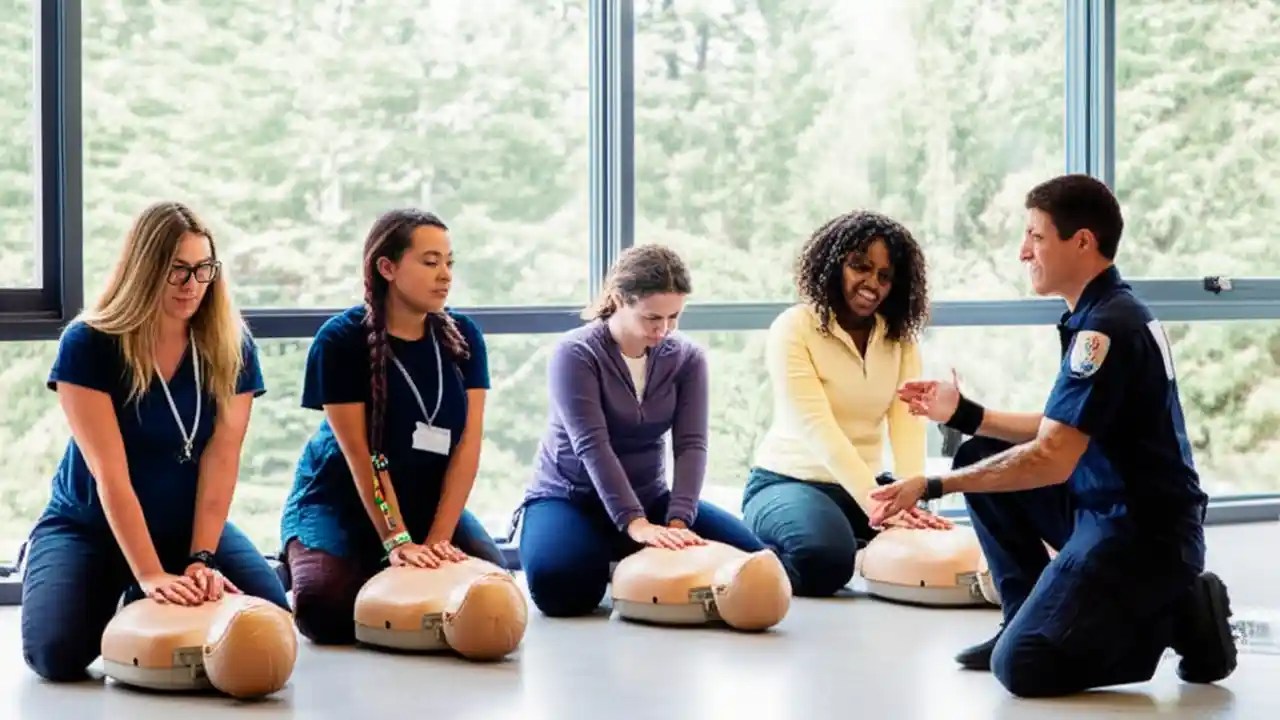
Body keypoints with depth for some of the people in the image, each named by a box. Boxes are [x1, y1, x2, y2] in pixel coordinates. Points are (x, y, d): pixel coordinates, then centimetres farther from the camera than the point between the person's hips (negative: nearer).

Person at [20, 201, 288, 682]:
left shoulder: (232, 347, -8)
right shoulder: (87, 345, -18)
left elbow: (220, 461, -12)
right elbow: (110, 474, -23)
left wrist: (200, 560, -22)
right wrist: (152, 575, -30)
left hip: (189, 525, 3)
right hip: (88, 526, -3)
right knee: (56, 653, -25)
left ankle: (144, 615, 10)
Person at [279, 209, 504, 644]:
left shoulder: (462, 337, -2)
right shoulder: (341, 340, -14)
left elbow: (468, 443, -7)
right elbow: (359, 452, -18)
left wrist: (439, 537, -17)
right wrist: (397, 541, -23)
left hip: (430, 500, 4)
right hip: (341, 500, -3)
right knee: (328, 611, -27)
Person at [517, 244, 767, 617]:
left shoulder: (687, 358, -2)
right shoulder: (575, 353, -15)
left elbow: (690, 444, -11)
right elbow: (592, 445, -25)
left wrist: (677, 521, -27)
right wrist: (635, 525, -35)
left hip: (648, 498, 4)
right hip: (569, 498, -4)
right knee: (558, 585, -35)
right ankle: (607, 560, 2)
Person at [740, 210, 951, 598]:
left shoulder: (900, 338, 4)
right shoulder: (794, 329, -12)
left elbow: (908, 424, -10)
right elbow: (818, 429, -23)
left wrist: (910, 499, -28)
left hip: (862, 486, 5)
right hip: (788, 483, -5)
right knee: (828, 554, -36)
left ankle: (859, 558, 5)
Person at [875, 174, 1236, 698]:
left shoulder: (1106, 327, -20)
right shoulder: (1109, 312, 11)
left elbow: (1051, 458, -24)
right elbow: (1064, 430, 17)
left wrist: (933, 487, -20)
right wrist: (963, 414, 12)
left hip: (1144, 533, -10)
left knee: (1021, 665, -18)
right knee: (980, 457, 13)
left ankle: (1178, 616, -2)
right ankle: (1032, 618, 14)